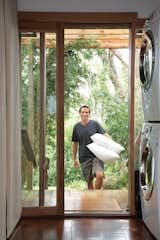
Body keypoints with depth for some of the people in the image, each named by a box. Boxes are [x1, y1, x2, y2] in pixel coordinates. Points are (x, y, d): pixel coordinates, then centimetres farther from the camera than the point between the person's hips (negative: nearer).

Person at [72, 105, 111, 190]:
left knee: (100, 175, -23)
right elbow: (75, 143, 13)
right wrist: (74, 159, 14)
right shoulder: (76, 127, 6)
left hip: (96, 155, -2)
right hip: (84, 158, 2)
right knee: (89, 181, 8)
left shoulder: (95, 124, 0)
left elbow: (105, 135, -1)